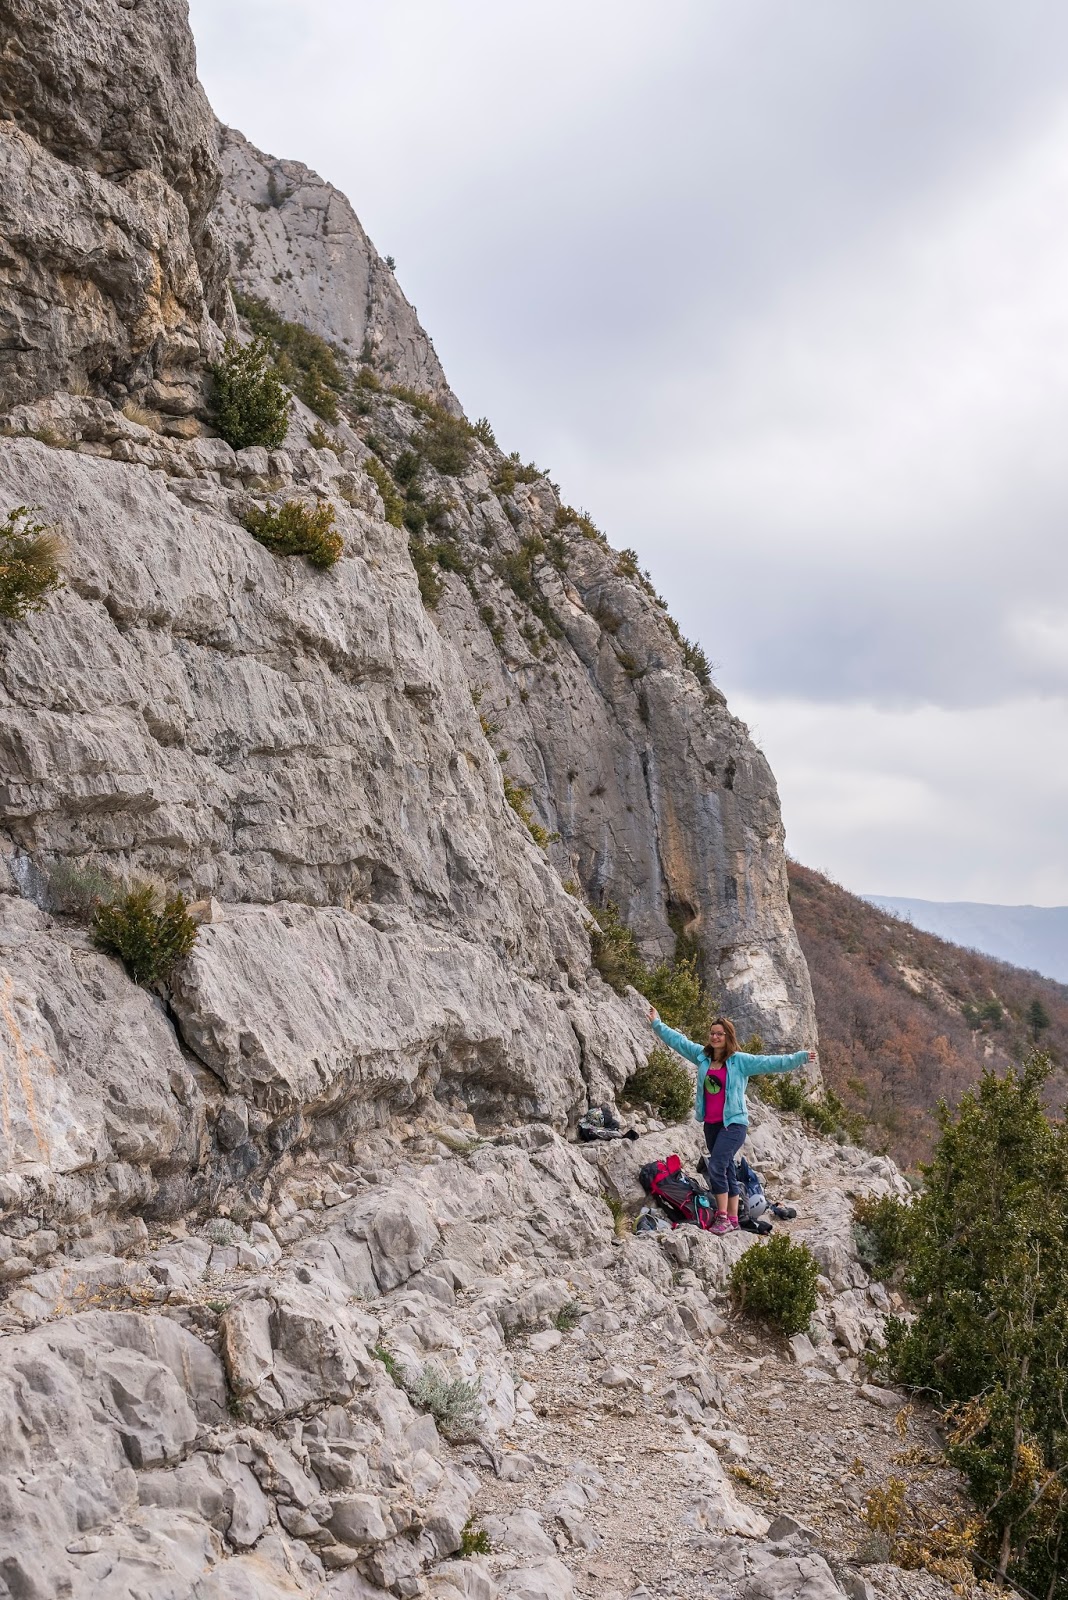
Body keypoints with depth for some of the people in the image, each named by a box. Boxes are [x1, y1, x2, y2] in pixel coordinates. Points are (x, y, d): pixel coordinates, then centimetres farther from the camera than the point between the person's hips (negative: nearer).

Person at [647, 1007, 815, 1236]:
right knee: (726, 1170, 11)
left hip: (733, 1123, -6)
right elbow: (678, 1041, 16)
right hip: (711, 1124, 6)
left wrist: (800, 1058, -19)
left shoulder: (740, 1061, -7)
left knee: (717, 1165, -19)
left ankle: (724, 1216, -13)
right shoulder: (702, 1056, 7)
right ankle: (732, 1218, 17)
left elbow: (771, 1063, -11)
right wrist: (657, 1024, 22)